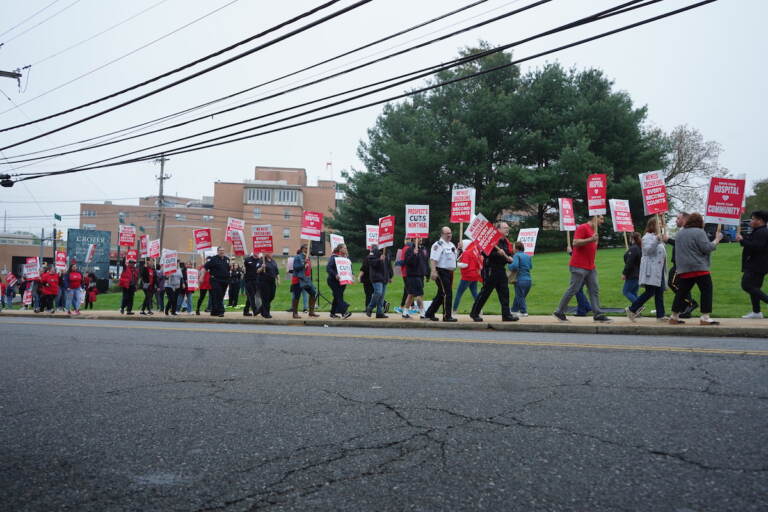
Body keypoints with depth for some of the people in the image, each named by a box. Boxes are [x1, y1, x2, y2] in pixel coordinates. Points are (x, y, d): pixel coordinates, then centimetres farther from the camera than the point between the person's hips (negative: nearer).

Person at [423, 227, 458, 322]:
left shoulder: (452, 245, 18)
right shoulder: (438, 245, -10)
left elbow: (455, 258, 26)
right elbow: (433, 259, -19)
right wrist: (433, 271, -29)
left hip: (450, 272, 9)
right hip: (441, 272, -9)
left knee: (441, 294, 13)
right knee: (447, 294, -10)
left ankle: (429, 313, 22)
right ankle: (447, 316, -4)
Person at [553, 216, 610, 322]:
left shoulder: (593, 230, 19)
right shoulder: (582, 228, -9)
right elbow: (575, 243, -21)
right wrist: (591, 240, -26)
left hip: (590, 267, 9)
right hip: (579, 267, -9)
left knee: (595, 290, 2)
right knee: (573, 289, -4)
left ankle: (598, 314, 1)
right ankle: (559, 312, 5)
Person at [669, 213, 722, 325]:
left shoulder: (679, 233, 15)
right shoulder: (699, 232, -8)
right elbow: (707, 248, -13)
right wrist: (717, 240, 0)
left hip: (683, 269, 7)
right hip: (699, 268, -7)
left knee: (681, 292, 12)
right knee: (706, 290, -1)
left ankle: (674, 317, 15)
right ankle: (705, 317, -7)